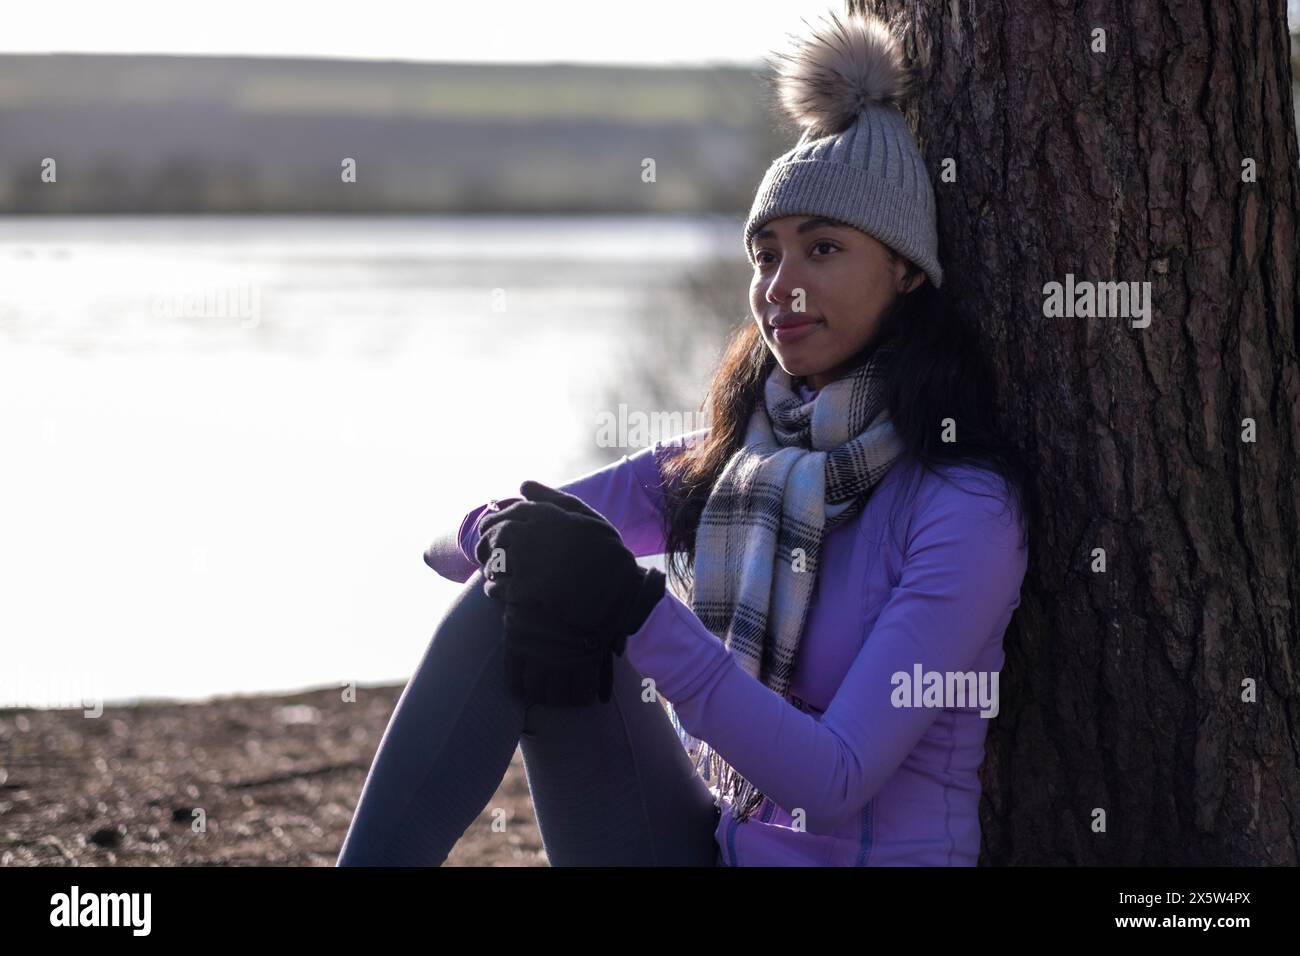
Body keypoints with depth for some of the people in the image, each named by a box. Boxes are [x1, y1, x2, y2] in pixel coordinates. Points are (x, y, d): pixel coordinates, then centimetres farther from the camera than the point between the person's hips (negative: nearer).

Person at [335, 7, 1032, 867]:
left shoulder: (965, 507, -12)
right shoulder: (715, 465, 8)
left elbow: (834, 781, -20)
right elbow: (455, 541, 7)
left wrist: (637, 608, -28)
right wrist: (519, 545, -18)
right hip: (705, 845, 6)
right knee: (517, 595, -14)